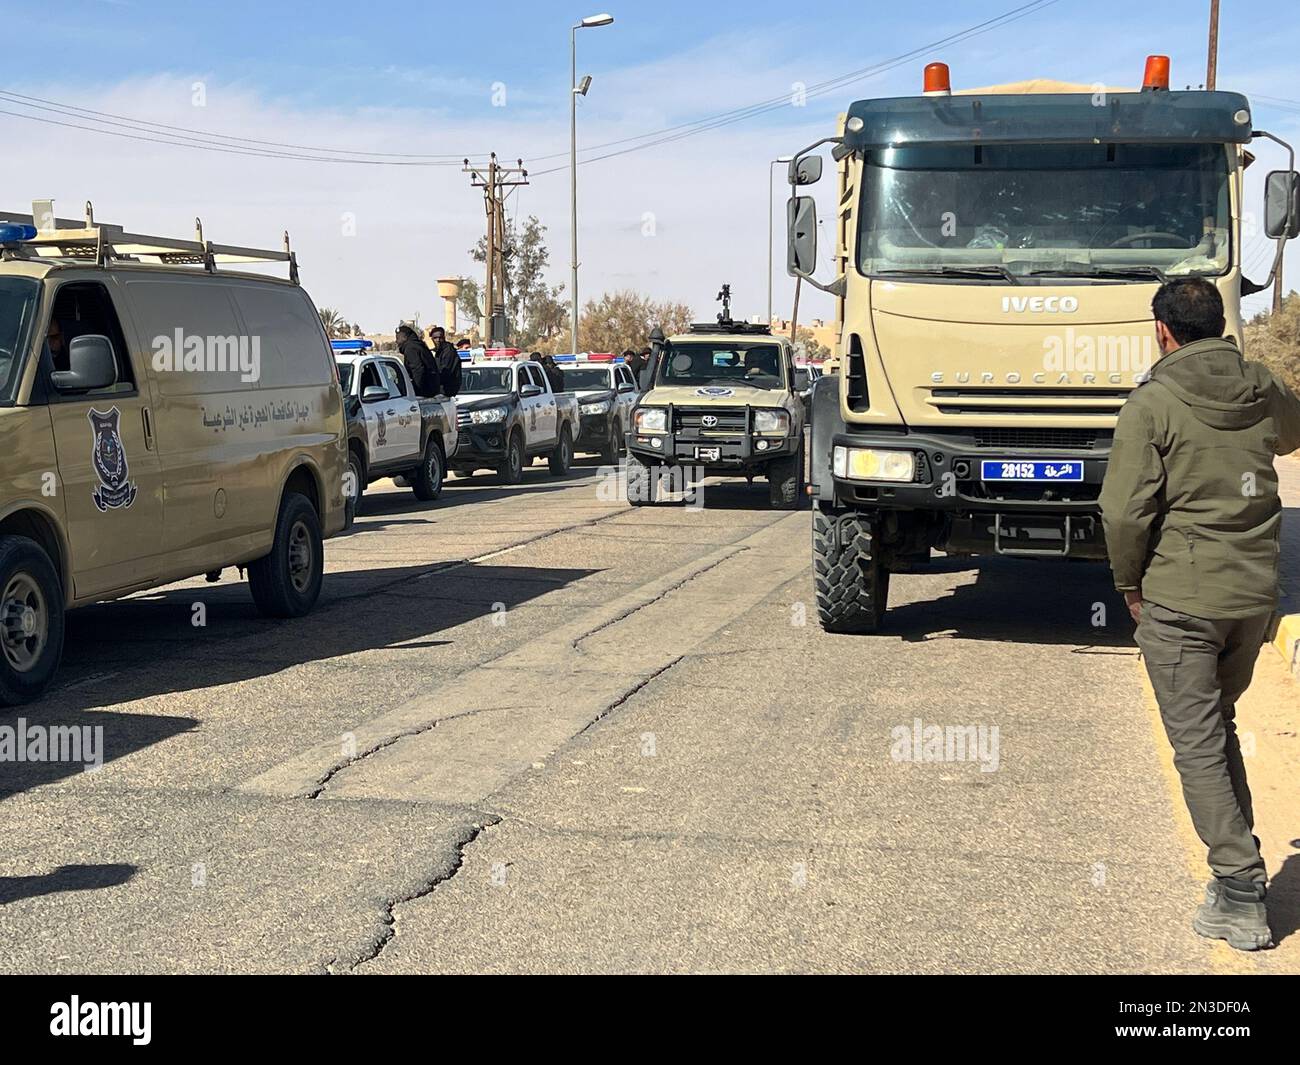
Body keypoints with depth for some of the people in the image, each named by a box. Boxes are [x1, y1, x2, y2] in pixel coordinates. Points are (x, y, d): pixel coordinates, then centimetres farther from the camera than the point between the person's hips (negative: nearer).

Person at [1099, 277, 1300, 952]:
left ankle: (1241, 899, -1)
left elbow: (1125, 509, -16)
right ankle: (1240, 868, 25)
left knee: (1197, 744, 0)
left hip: (1179, 598, -6)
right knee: (1220, 726, 21)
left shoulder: (1153, 403, -12)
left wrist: (1129, 584, -1)